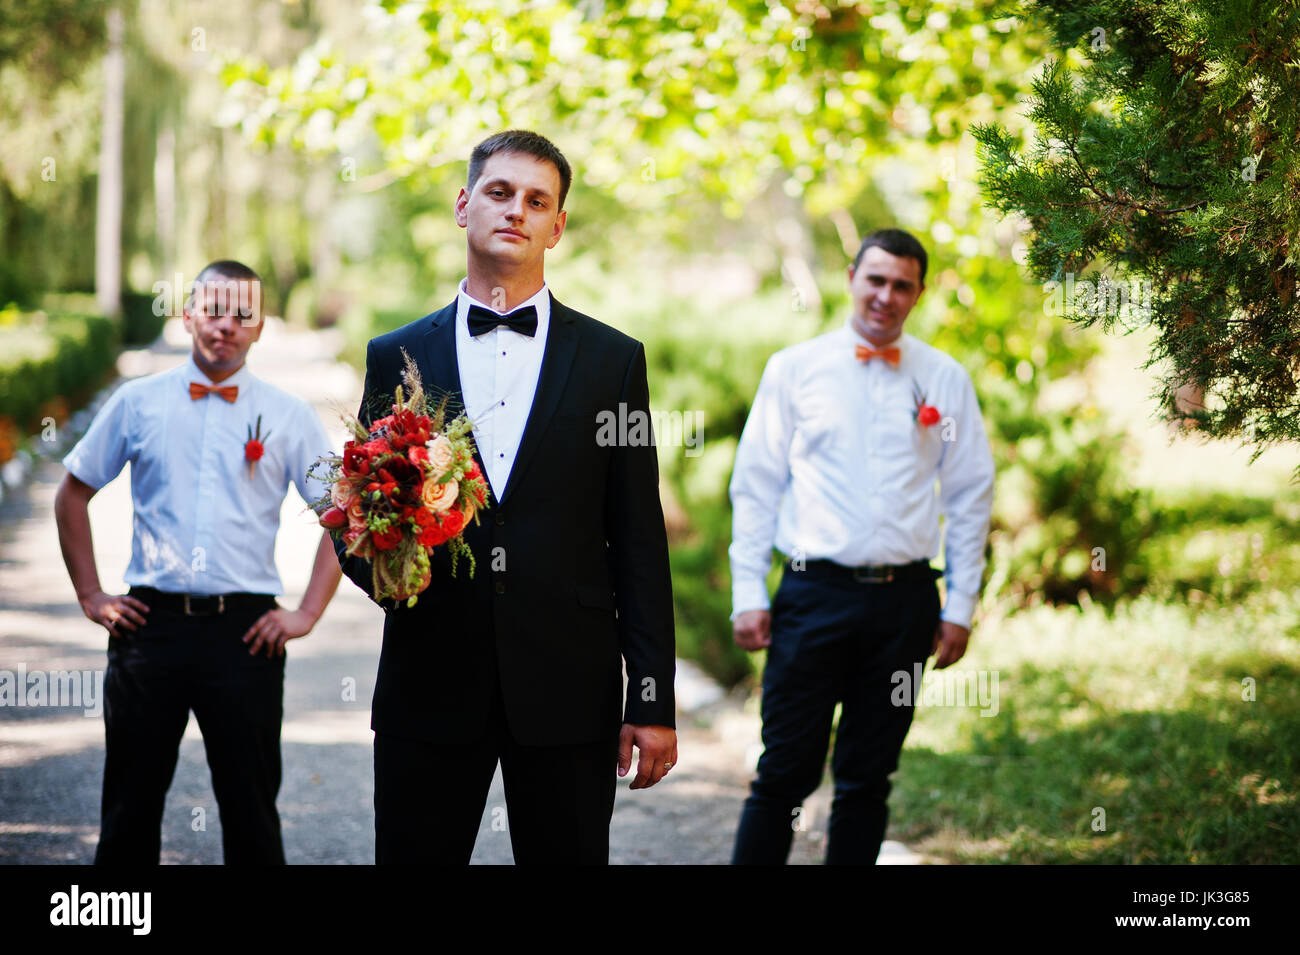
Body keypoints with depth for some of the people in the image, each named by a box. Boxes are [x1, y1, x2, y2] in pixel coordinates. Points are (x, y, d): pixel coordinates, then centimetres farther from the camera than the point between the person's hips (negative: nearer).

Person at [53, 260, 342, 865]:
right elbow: (73, 493, 15)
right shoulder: (138, 402, 6)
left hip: (245, 630, -1)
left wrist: (307, 614, -2)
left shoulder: (288, 417, 5)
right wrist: (90, 595, 8)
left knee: (251, 809, 4)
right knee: (130, 803, 7)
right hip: (150, 622, 1)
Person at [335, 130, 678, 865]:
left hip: (567, 689, -1)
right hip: (430, 689, 1)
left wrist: (654, 701, 0)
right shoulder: (396, 357, 9)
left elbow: (639, 542, 4)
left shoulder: (613, 359, 6)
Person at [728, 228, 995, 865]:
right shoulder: (794, 369, 5)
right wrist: (748, 595, -1)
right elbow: (755, 486, 6)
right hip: (815, 592, -2)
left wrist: (960, 606, 7)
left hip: (905, 599, 2)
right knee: (785, 772, -5)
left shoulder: (946, 381, 9)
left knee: (867, 779, 8)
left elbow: (971, 496, 12)